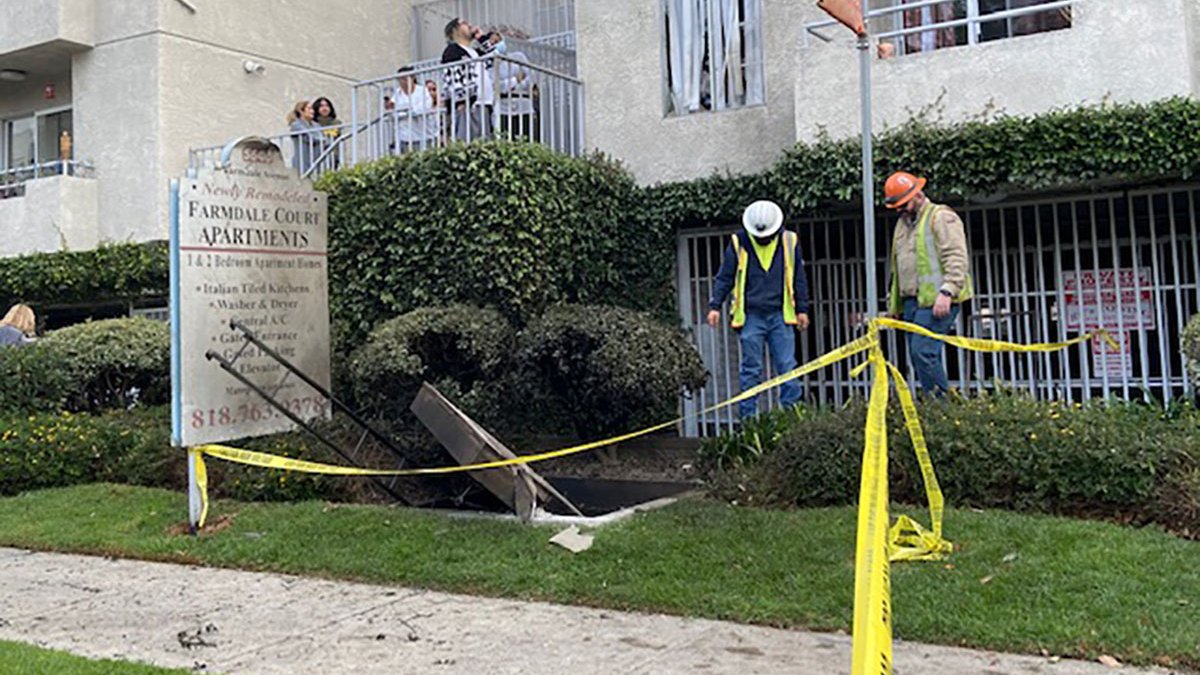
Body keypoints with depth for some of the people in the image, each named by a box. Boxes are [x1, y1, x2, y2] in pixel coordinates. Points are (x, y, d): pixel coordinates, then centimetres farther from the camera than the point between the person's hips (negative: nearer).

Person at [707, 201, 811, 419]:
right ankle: (747, 417, 6)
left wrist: (802, 309, 11)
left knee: (787, 367, -1)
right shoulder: (738, 243, 2)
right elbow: (724, 277, 7)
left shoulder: (789, 242, 6)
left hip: (780, 316, 1)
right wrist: (715, 306, 0)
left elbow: (799, 279, 14)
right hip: (750, 317, -1)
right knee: (751, 369, 2)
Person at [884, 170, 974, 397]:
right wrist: (895, 304, 24)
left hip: (936, 300, -8)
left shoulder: (941, 217, -2)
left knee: (923, 352, -18)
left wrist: (947, 291, -23)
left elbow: (956, 258, -13)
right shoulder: (902, 224, 23)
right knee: (918, 358, 4)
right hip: (912, 300, 8)